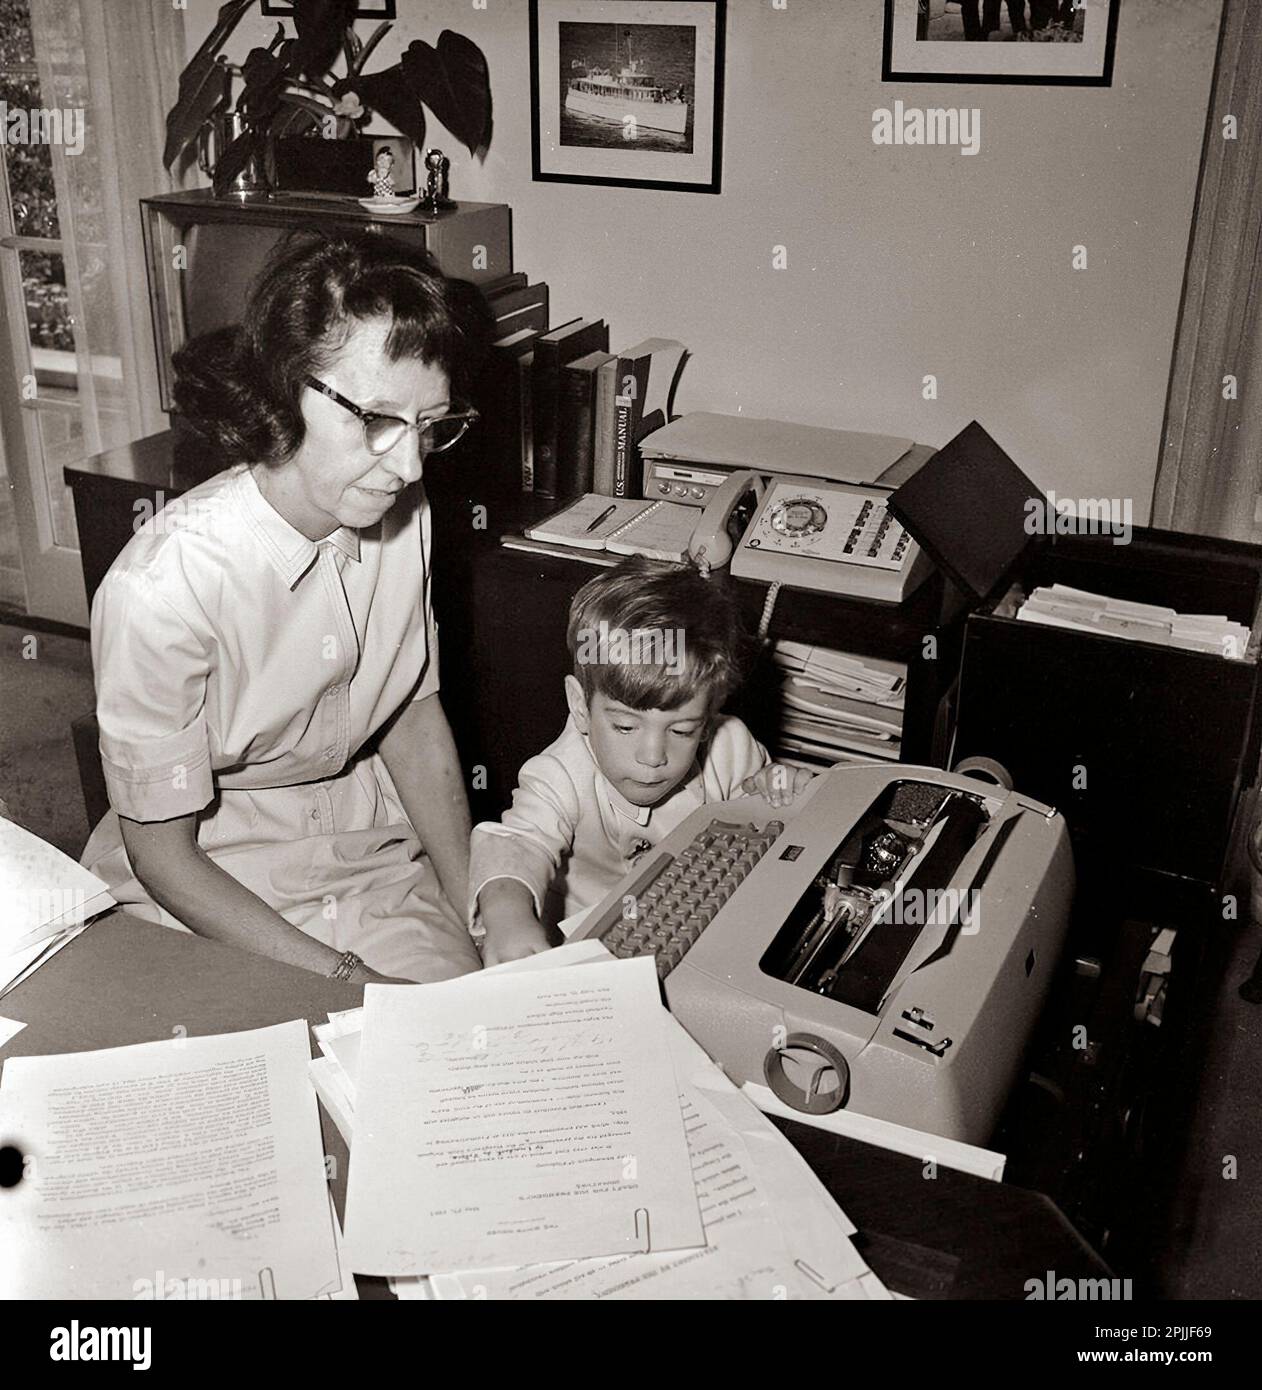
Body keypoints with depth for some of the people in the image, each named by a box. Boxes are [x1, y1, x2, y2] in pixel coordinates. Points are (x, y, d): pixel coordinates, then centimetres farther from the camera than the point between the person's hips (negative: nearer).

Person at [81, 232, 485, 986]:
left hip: (375, 856, 4)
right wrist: (340, 978, -21)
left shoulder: (403, 513, -8)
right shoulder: (162, 586, -26)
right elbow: (161, 854, -16)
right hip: (215, 890, -4)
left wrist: (484, 915, -3)